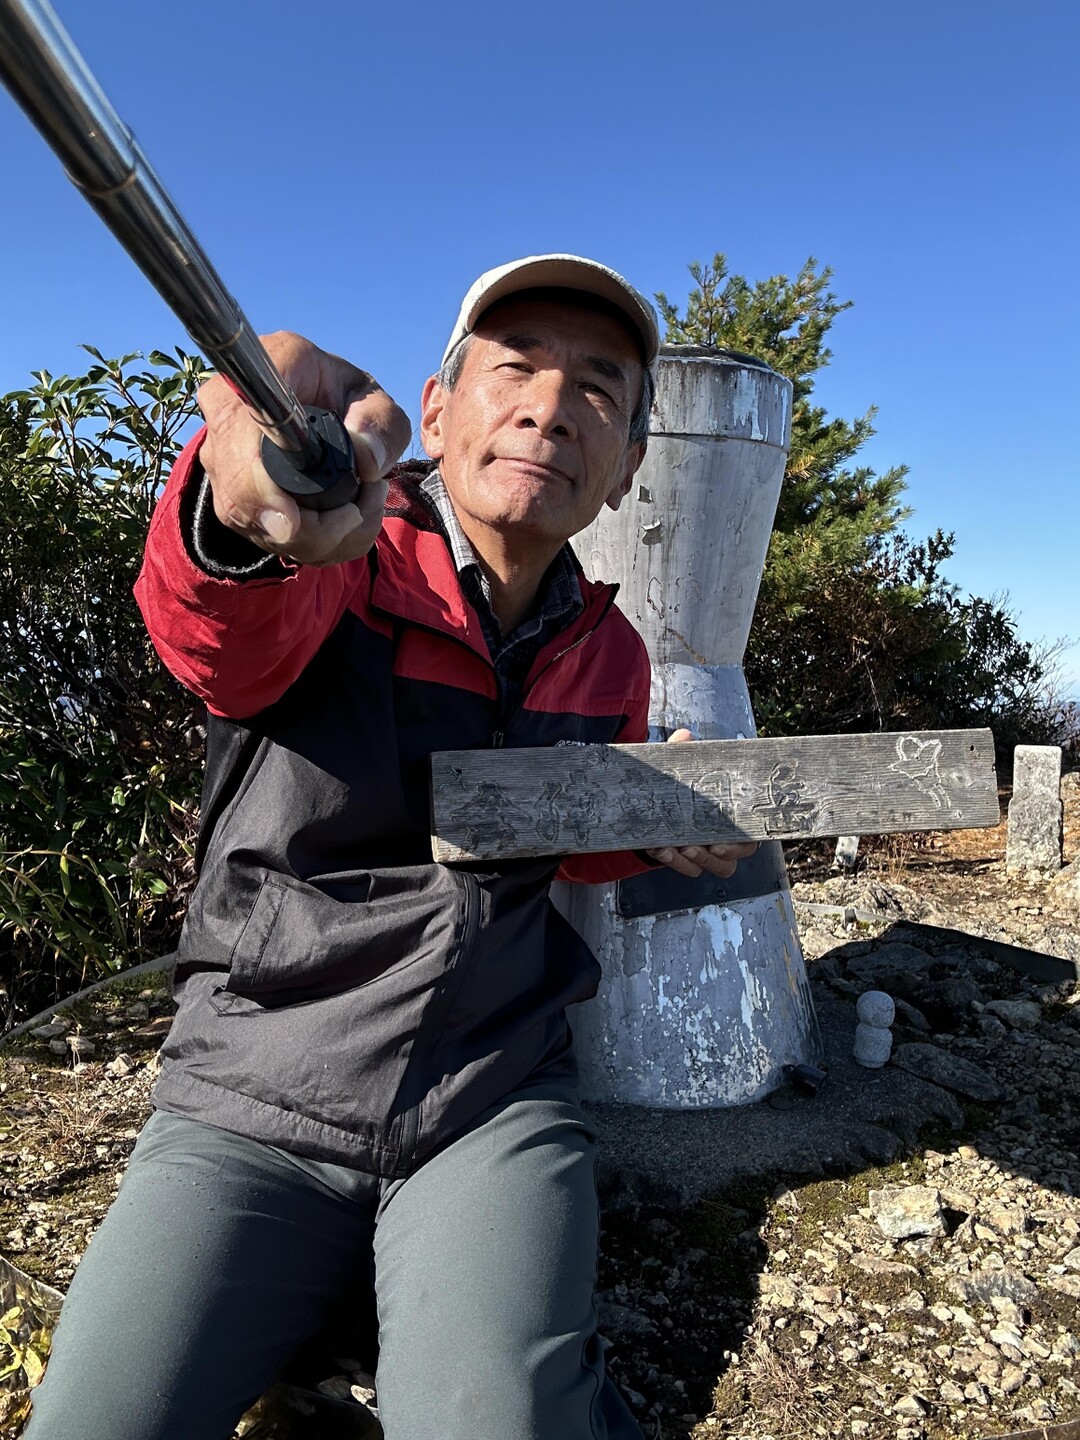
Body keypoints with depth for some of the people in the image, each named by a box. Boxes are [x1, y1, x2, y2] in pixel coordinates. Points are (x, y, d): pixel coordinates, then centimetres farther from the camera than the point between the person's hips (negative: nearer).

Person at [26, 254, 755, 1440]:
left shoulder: (608, 659, 6)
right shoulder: (348, 566, -9)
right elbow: (219, 626, -33)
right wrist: (249, 497, -55)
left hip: (495, 1109, 2)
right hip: (248, 1106, -1)